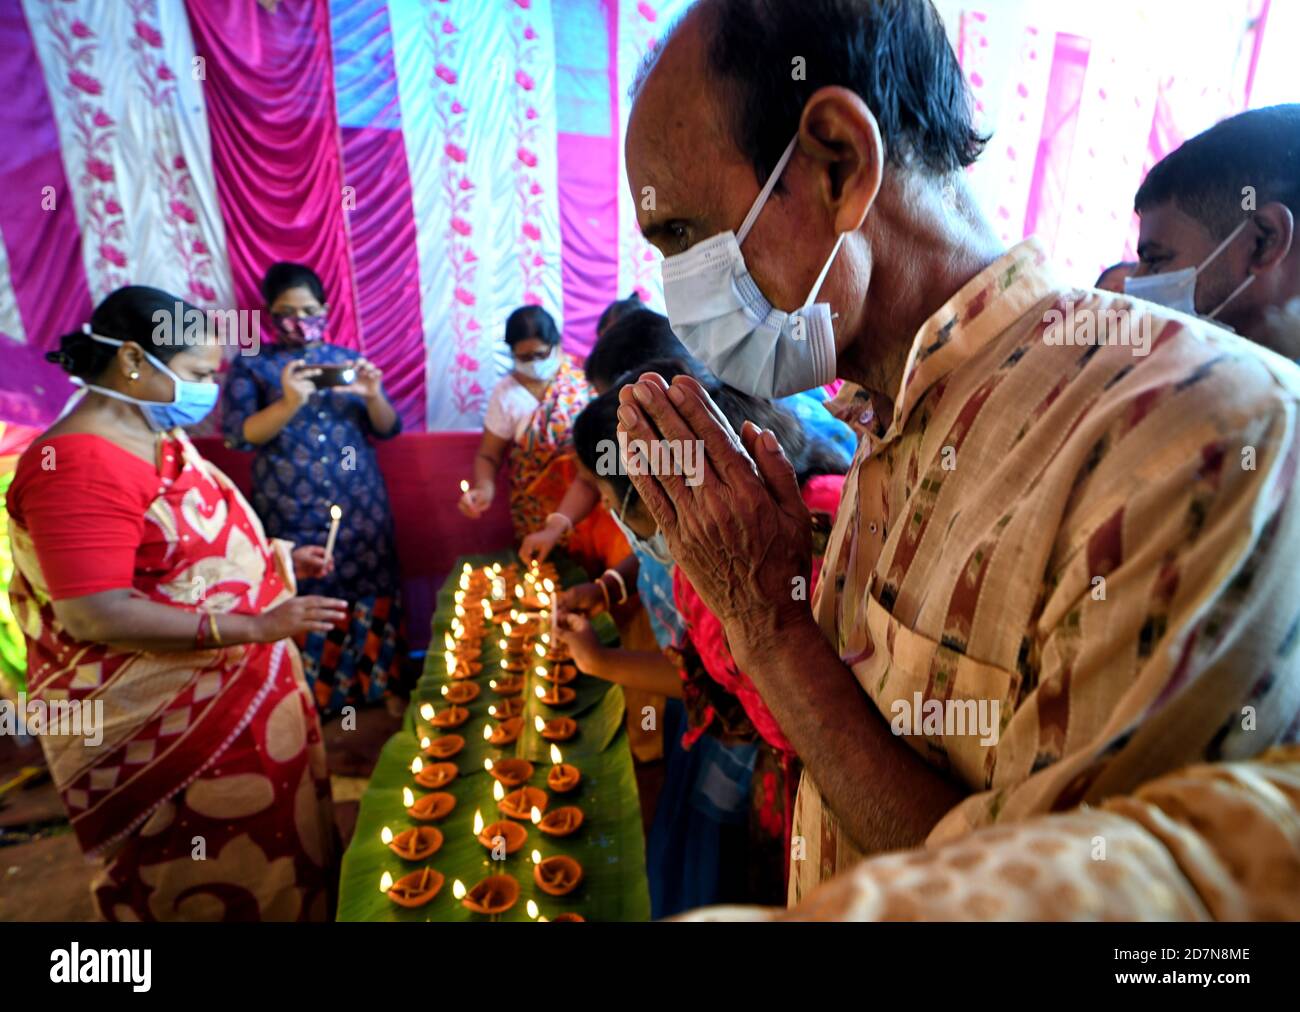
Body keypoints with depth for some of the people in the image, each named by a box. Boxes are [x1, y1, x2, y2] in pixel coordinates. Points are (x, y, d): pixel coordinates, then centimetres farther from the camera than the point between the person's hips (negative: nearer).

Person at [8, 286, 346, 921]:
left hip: (230, 691, 9)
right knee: (205, 876, 13)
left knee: (262, 836, 26)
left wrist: (274, 556, 4)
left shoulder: (157, 436, 5)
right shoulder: (80, 466, -25)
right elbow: (96, 614, -29)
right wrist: (256, 626, -31)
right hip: (159, 720, -9)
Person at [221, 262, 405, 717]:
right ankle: (311, 703, 15)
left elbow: (388, 430, 6)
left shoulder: (350, 360, 9)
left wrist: (374, 396, -15)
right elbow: (238, 435, -7)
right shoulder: (251, 364, 3)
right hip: (291, 512, -2)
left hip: (361, 507, 2)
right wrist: (289, 403, -23)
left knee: (368, 599, 5)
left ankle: (376, 689, 18)